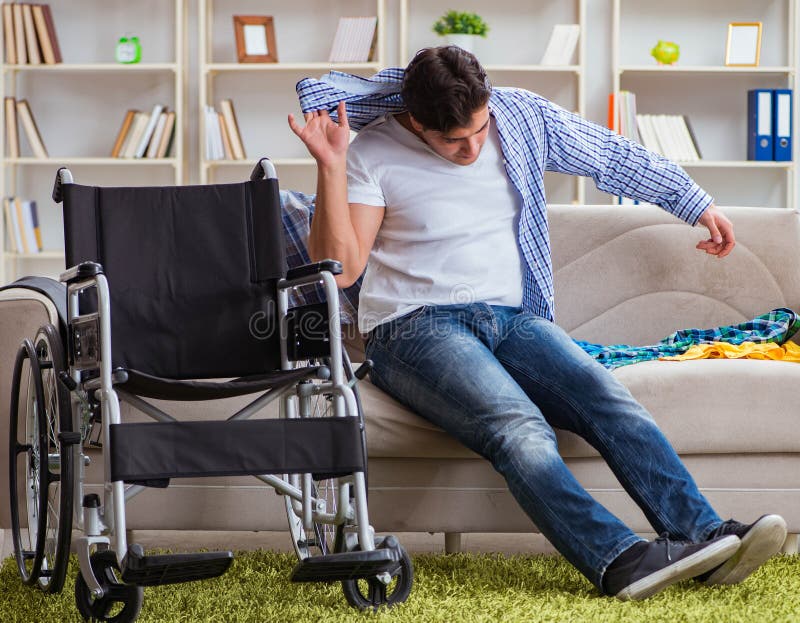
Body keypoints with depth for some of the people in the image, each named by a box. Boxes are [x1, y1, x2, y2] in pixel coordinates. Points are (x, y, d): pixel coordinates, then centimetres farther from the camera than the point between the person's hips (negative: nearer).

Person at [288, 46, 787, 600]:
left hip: (513, 319, 4)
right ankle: (619, 560, -46)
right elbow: (339, 267, -12)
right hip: (416, 327, -4)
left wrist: (699, 206, 26)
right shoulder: (373, 155, -4)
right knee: (518, 426, -33)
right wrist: (331, 167, -22)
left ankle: (706, 535, -35)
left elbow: (615, 158, 19)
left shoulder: (521, 117, 7)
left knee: (608, 398, -24)